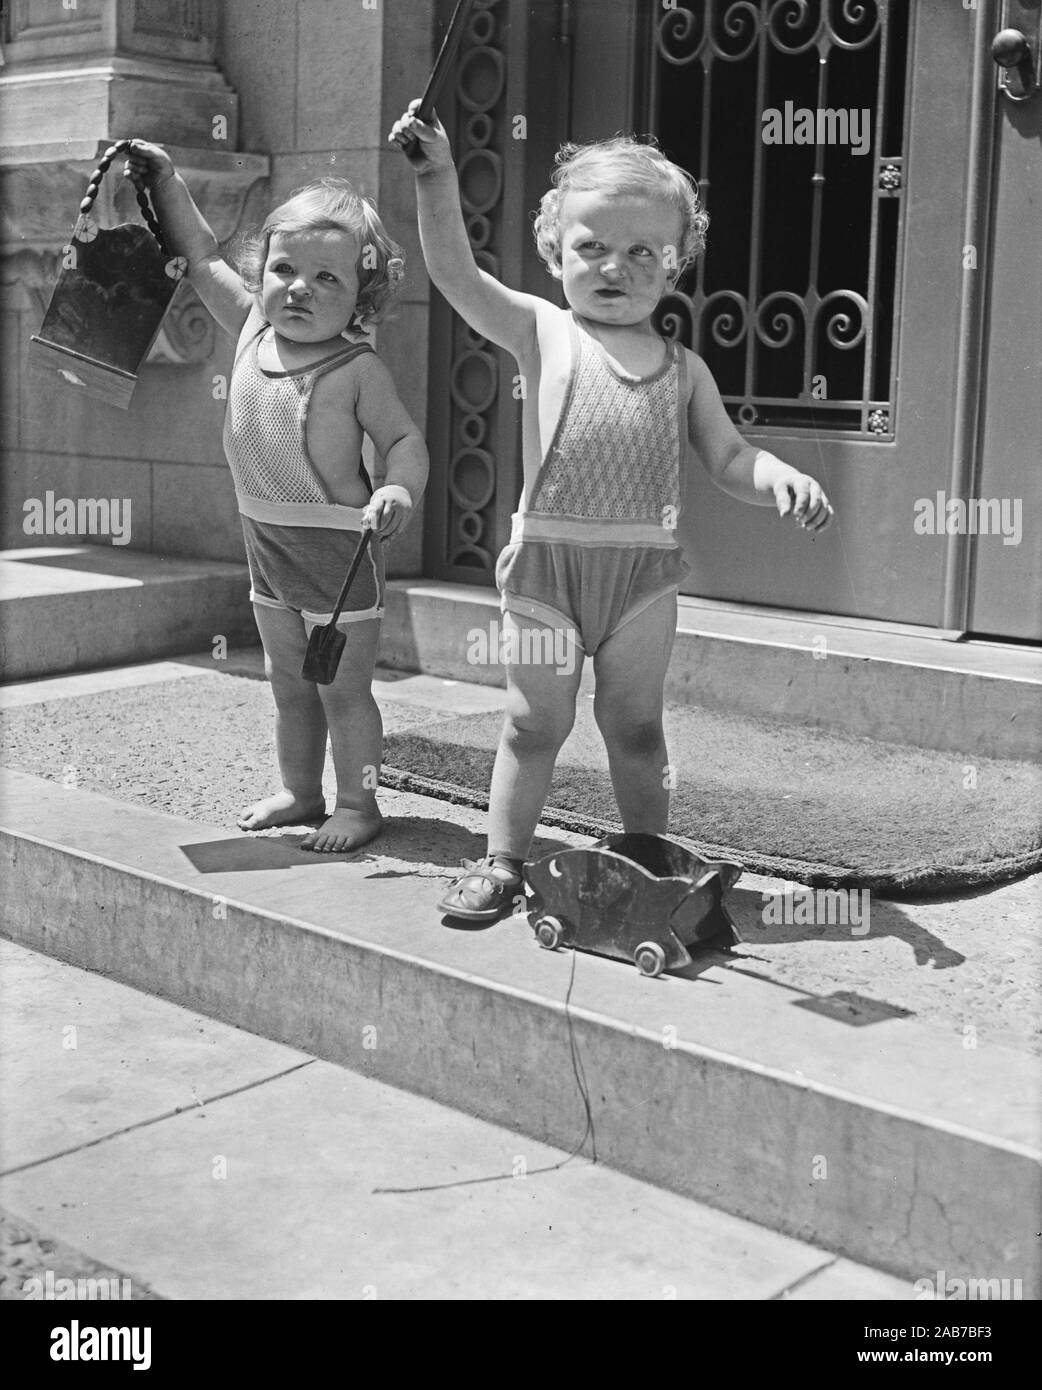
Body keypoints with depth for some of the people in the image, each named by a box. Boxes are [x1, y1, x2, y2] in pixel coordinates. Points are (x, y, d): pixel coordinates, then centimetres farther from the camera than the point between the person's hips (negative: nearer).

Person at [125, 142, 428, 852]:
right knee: (290, 686, 18)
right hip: (268, 545, 7)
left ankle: (359, 805, 16)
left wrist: (398, 491, -31)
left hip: (338, 547, -6)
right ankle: (300, 792, 31)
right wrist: (166, 180, 9)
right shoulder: (251, 329, 1)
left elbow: (404, 438, -12)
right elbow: (203, 256, 10)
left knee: (343, 688, 3)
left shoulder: (357, 369, -15)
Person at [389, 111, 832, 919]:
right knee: (532, 725, 7)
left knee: (636, 726, 12)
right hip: (547, 560, -1)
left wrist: (782, 478, -13)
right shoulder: (541, 332, 1)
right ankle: (503, 861, 18)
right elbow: (456, 274, -11)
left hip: (644, 567, 2)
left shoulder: (684, 369, 8)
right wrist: (437, 177, -22)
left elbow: (729, 459, 7)